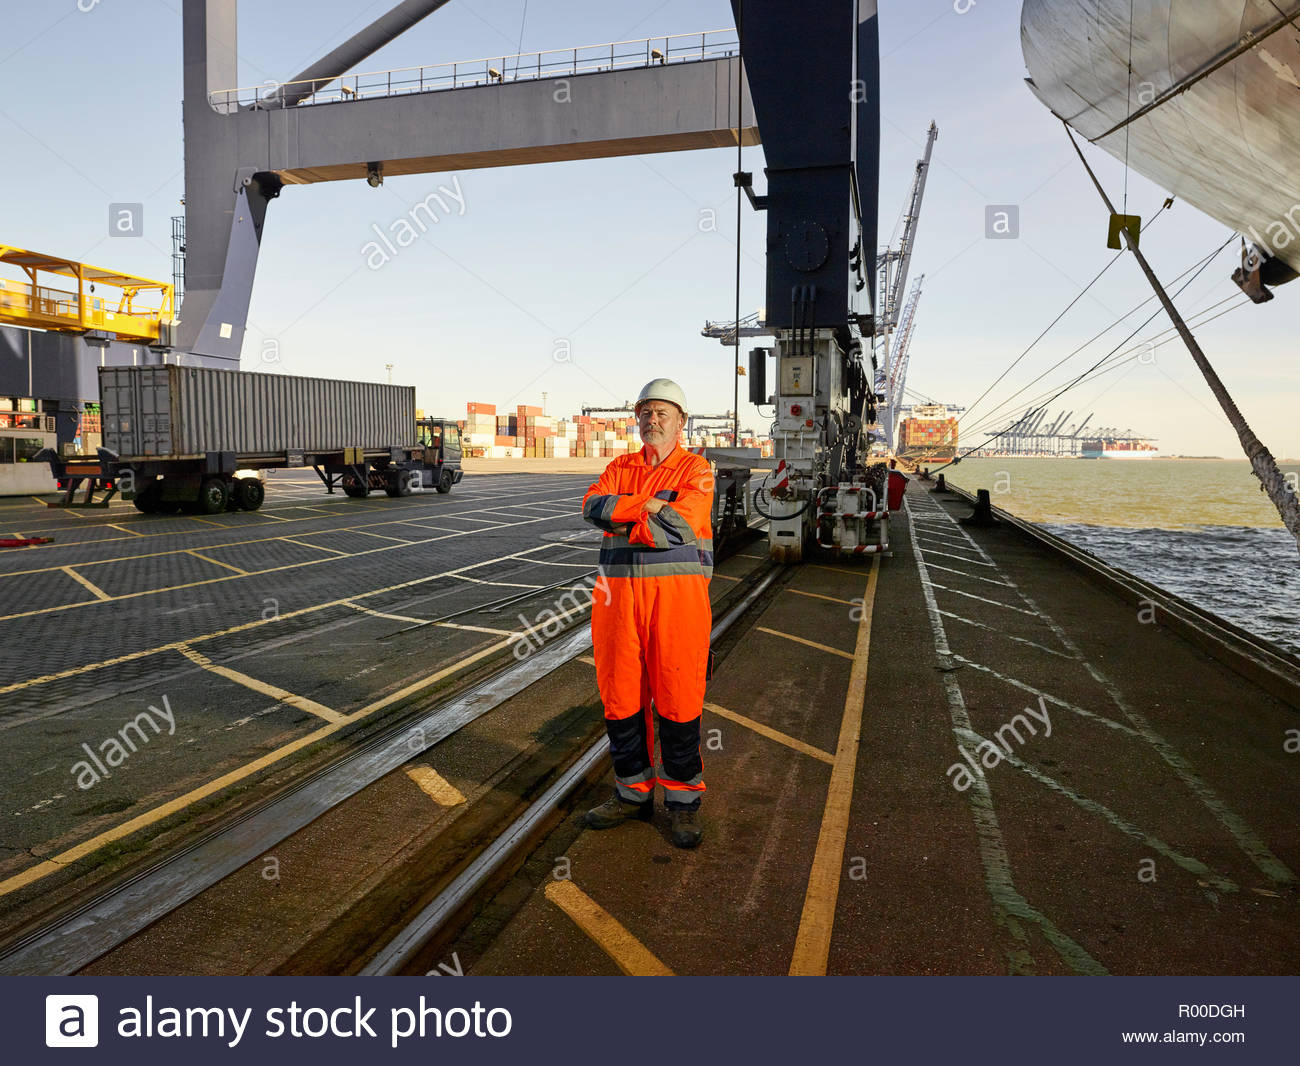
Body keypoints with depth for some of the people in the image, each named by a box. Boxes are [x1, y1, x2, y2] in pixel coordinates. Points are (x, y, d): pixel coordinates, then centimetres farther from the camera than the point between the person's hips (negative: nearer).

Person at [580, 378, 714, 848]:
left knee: (677, 698, 0)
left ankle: (684, 800, 17)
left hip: (677, 593, -4)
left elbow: (679, 526, -15)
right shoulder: (619, 469, 15)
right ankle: (632, 792, 26)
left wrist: (622, 525, -5)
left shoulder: (696, 470, 1)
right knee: (620, 695, 9)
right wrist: (648, 505, -16)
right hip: (619, 593, 4)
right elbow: (593, 506, -5)